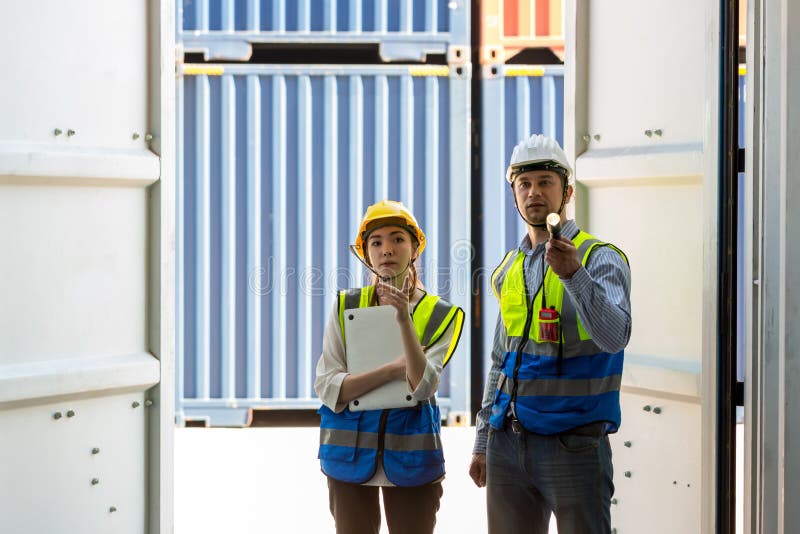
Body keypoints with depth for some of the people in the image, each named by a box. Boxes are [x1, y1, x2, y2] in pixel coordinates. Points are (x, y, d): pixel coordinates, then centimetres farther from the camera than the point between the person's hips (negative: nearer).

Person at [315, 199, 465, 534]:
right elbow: (327, 388, -8)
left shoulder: (442, 315, -1)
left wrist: (404, 318, -26)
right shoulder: (346, 307, 1)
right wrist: (394, 369, -17)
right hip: (351, 453, 1)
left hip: (412, 456, 0)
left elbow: (423, 386, -16)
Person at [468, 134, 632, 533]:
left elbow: (614, 337, -22)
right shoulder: (508, 269, 13)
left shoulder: (600, 258, -6)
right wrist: (482, 441, 17)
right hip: (508, 443, 6)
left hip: (572, 441, -5)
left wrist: (574, 274, -35)